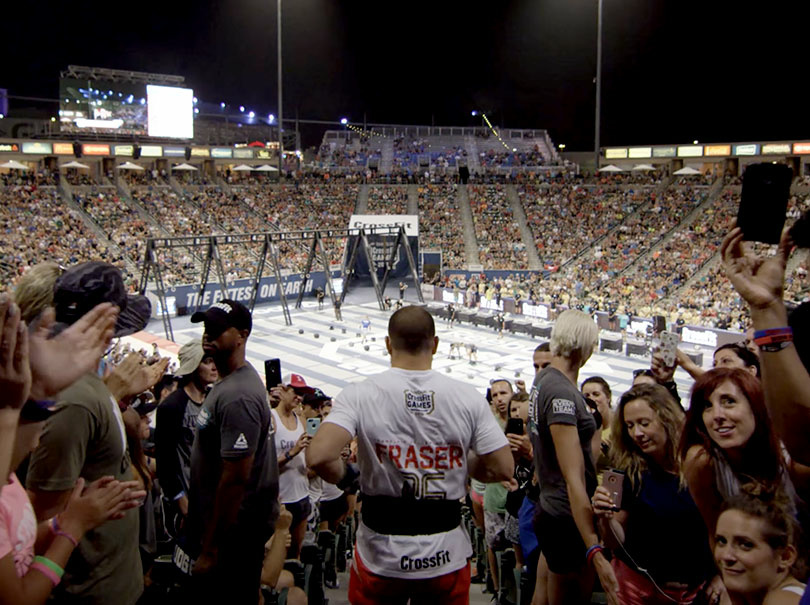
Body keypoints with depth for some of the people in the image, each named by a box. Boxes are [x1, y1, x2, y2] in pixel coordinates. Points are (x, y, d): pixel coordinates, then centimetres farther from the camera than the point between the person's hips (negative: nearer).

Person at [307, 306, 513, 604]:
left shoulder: (359, 395, -14)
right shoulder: (468, 397, -8)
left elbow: (318, 456, -24)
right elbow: (502, 469, -7)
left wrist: (345, 477, -3)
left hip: (380, 558, -1)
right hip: (448, 557, 1)